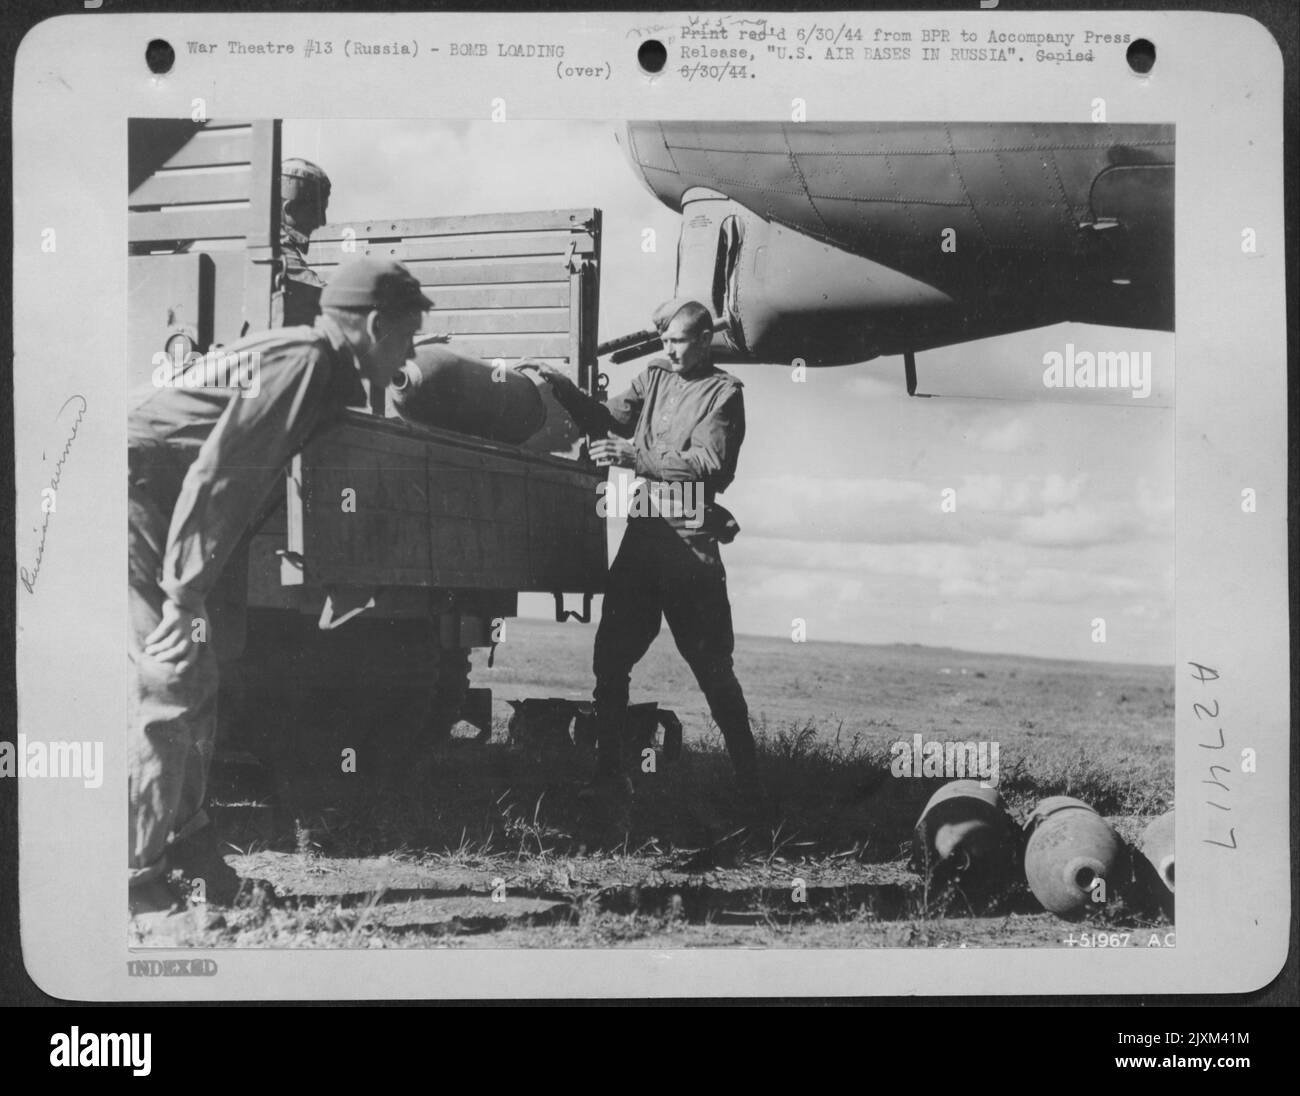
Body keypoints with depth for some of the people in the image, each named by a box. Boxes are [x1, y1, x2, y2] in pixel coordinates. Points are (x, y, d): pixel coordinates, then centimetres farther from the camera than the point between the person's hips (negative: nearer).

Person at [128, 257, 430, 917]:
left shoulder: (320, 367, 15)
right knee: (174, 684, -10)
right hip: (128, 487, -10)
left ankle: (184, 849, 21)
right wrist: (184, 596, -25)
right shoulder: (303, 360, -14)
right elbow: (216, 473, -23)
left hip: (149, 504, 10)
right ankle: (135, 877, -4)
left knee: (195, 686, 13)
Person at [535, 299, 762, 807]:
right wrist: (561, 385, -8)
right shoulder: (655, 376, 15)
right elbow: (607, 419, 6)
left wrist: (637, 456, -20)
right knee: (610, 657, 4)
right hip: (642, 533, 6)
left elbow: (709, 464, -14)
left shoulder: (723, 392, -2)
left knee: (712, 667, -1)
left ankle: (747, 779, 10)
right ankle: (609, 774, 13)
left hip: (690, 542, -6)